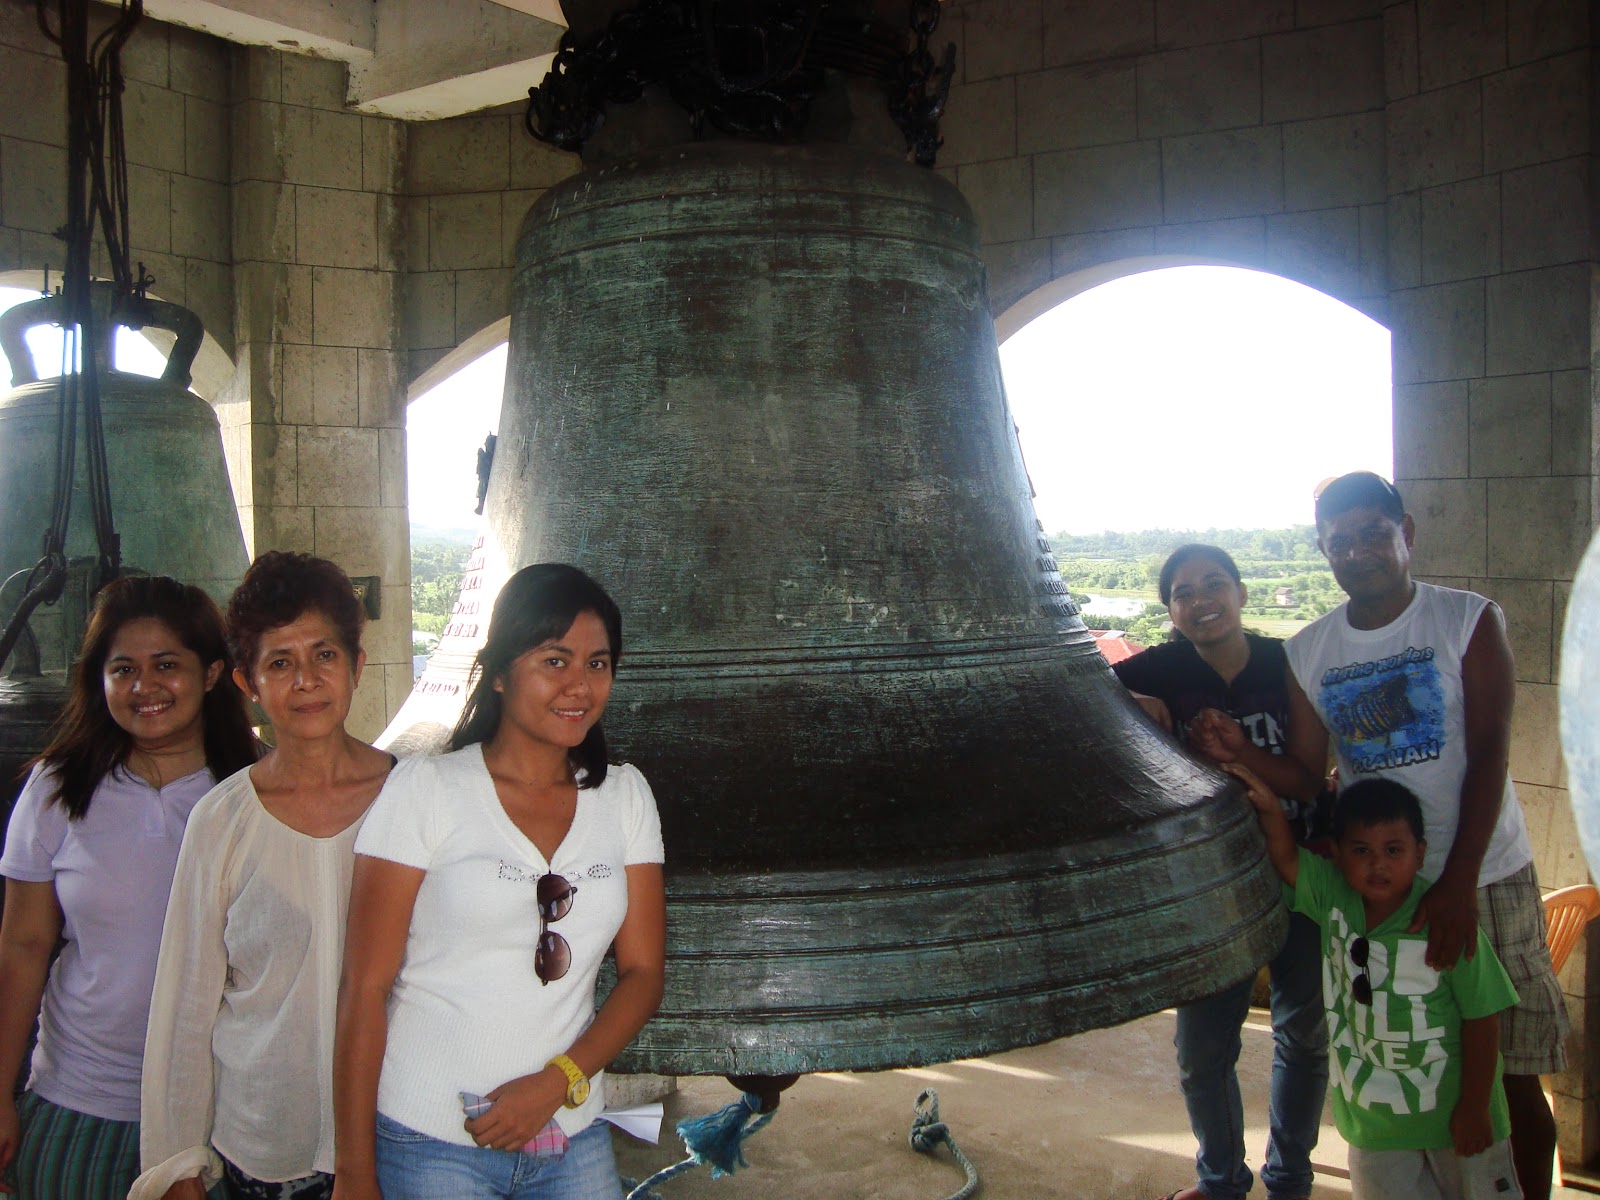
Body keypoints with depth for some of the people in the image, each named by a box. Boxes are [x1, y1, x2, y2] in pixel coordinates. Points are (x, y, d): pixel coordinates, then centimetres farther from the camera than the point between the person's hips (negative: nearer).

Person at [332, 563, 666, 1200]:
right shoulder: (425, 789, -9)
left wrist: (557, 1082, -12)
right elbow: (364, 988, -9)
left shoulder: (625, 796, 3)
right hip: (428, 1145, -3)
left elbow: (643, 972, 2)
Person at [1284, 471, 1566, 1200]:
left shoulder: (1469, 621, -5)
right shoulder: (1308, 652, 3)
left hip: (1483, 876, -2)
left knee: (1510, 1074, 3)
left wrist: (1457, 886, -19)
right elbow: (1306, 776, 4)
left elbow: (1489, 755, -11)